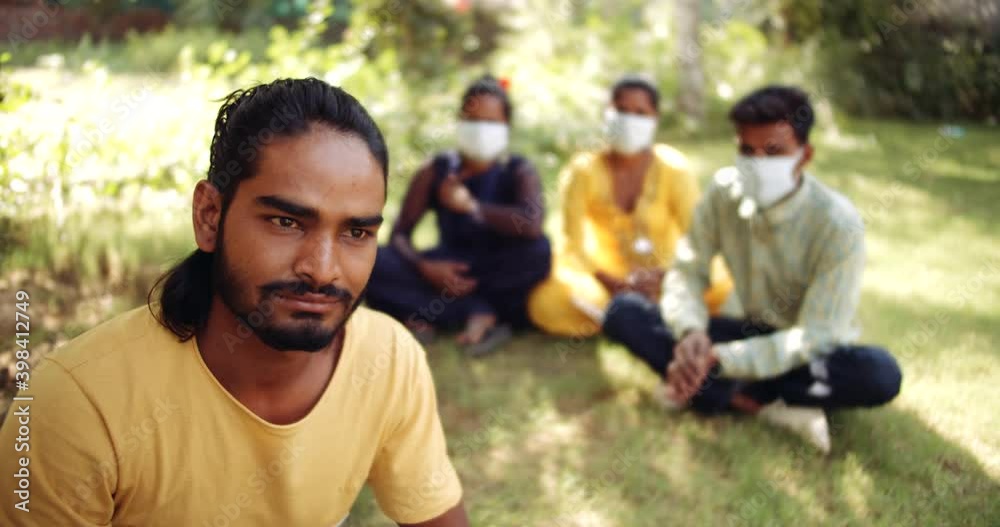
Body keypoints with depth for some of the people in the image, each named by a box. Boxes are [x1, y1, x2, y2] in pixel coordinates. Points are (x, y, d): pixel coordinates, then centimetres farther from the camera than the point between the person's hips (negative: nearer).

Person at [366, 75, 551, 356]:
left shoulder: (519, 171, -7)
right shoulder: (435, 171, -1)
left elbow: (532, 225, -28)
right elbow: (399, 235, -6)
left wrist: (471, 205, -23)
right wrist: (425, 266, -26)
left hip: (501, 277, -2)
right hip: (447, 269, 2)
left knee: (538, 249, -34)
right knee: (373, 262, -23)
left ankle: (429, 314, -25)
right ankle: (478, 313, -27)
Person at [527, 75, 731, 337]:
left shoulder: (673, 168, -5)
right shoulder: (584, 171, -6)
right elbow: (574, 244, -10)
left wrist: (660, 277, -29)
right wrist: (613, 284, -25)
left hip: (665, 278, 0)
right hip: (609, 278, 0)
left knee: (721, 285, -30)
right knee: (547, 302, -30)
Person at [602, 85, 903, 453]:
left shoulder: (838, 223, -22)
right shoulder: (725, 191, -11)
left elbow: (814, 337, -25)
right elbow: (686, 273, -7)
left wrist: (717, 360, -37)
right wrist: (691, 333, -30)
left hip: (809, 353, -3)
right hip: (751, 334, 3)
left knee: (881, 374, -37)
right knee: (623, 312, -16)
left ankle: (714, 392, -24)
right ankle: (763, 405, -26)